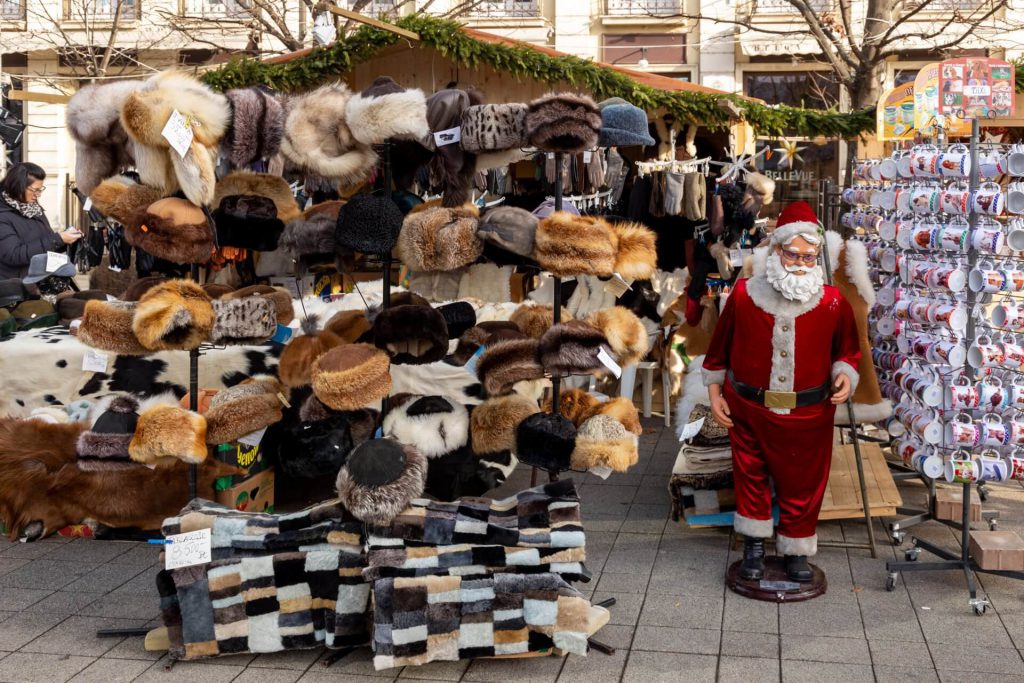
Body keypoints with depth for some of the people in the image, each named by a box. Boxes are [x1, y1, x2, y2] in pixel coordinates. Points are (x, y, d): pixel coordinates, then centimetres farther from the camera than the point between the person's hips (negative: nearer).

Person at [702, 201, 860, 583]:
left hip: (808, 415, 0)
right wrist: (715, 393, 4)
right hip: (748, 408, 0)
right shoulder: (744, 296, -8)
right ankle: (754, 546, 32)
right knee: (750, 476, 13)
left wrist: (845, 374, -12)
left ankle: (796, 552, 29)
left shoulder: (833, 303, -7)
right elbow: (719, 349, 4)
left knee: (802, 484, 10)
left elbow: (847, 349, 8)